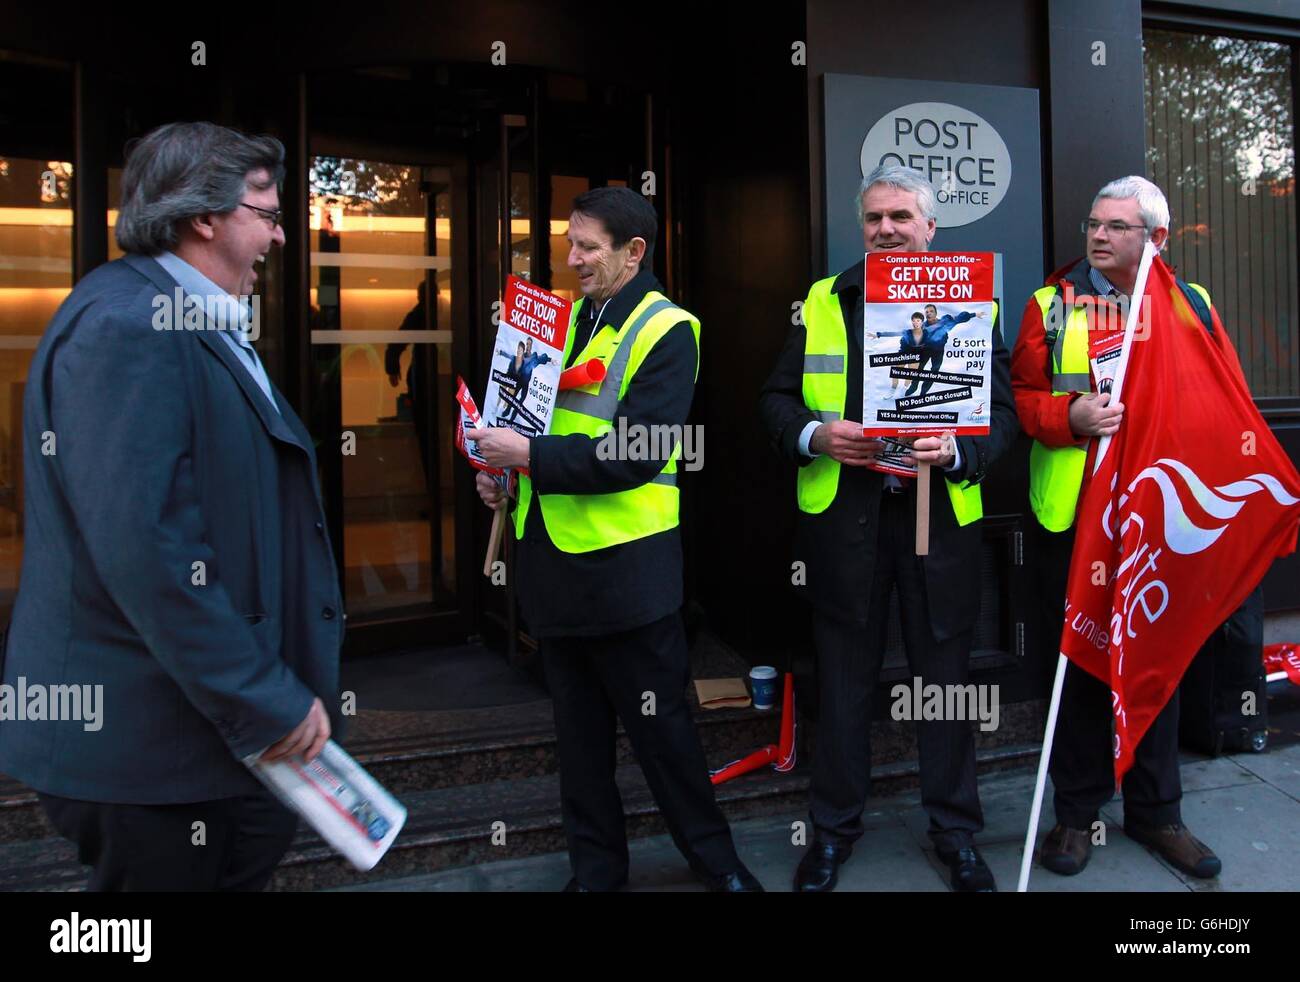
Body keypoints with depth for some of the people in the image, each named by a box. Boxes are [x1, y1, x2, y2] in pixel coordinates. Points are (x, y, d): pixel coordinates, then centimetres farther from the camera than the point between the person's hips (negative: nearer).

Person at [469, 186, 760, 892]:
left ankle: (715, 859, 28)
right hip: (552, 559, 7)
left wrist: (529, 453, -22)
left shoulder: (666, 331, -10)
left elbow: (637, 452, -20)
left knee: (660, 725, 6)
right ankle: (595, 866, 33)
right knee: (579, 730, 17)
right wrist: (501, 470, 3)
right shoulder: (566, 319, 13)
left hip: (624, 565, -7)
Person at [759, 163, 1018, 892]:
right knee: (844, 675, 10)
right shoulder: (820, 302, 8)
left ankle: (955, 828, 28)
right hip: (841, 512, 1)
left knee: (946, 672, 9)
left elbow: (1004, 409, 1)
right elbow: (777, 400, 6)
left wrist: (957, 450, -19)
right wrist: (814, 435, -15)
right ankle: (835, 826, 27)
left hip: (940, 512, 0)